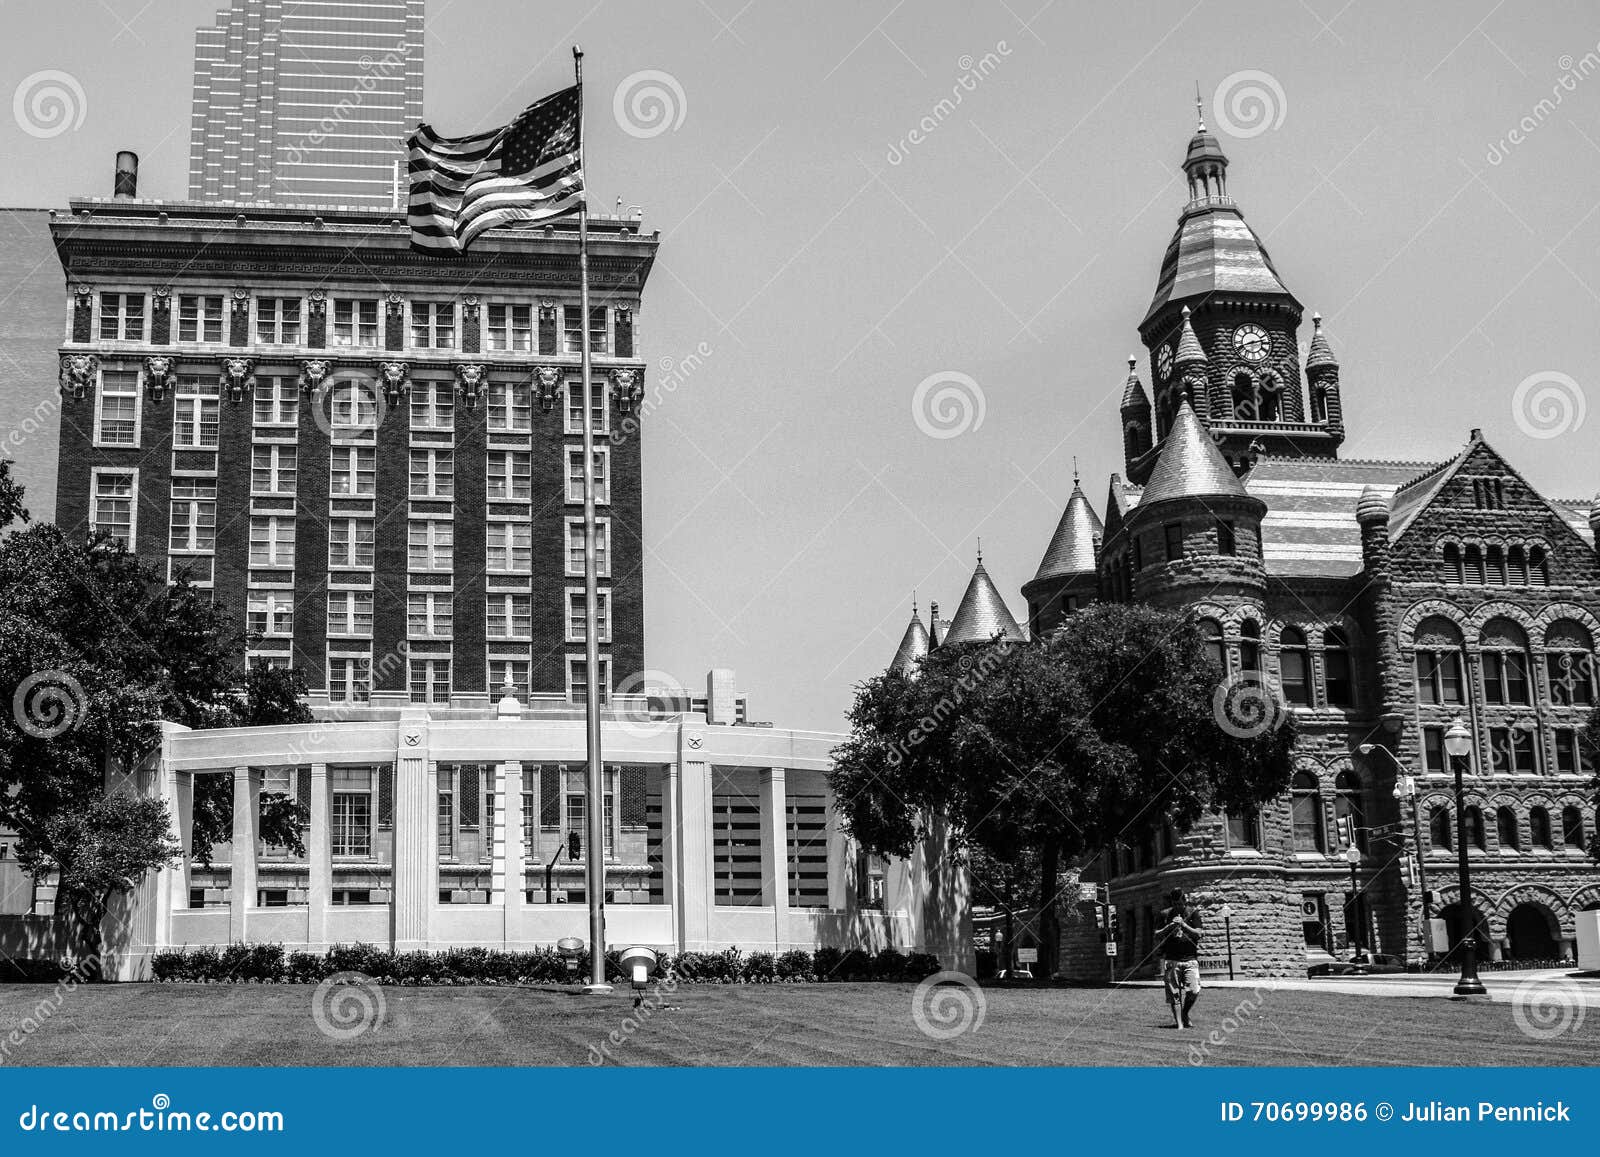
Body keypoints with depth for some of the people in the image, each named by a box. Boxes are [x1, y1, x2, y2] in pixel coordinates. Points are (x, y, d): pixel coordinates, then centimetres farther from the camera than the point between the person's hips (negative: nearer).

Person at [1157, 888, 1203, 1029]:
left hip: (1190, 959, -1)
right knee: (1174, 994, -2)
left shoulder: (1193, 912, 5)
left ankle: (1185, 1015, 16)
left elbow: (1198, 934, -3)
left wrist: (1183, 924, -16)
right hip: (1171, 959, 1)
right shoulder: (1165, 914, 9)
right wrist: (1171, 925, -12)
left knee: (1194, 991, -9)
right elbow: (1159, 934, 5)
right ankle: (1178, 1022, 4)